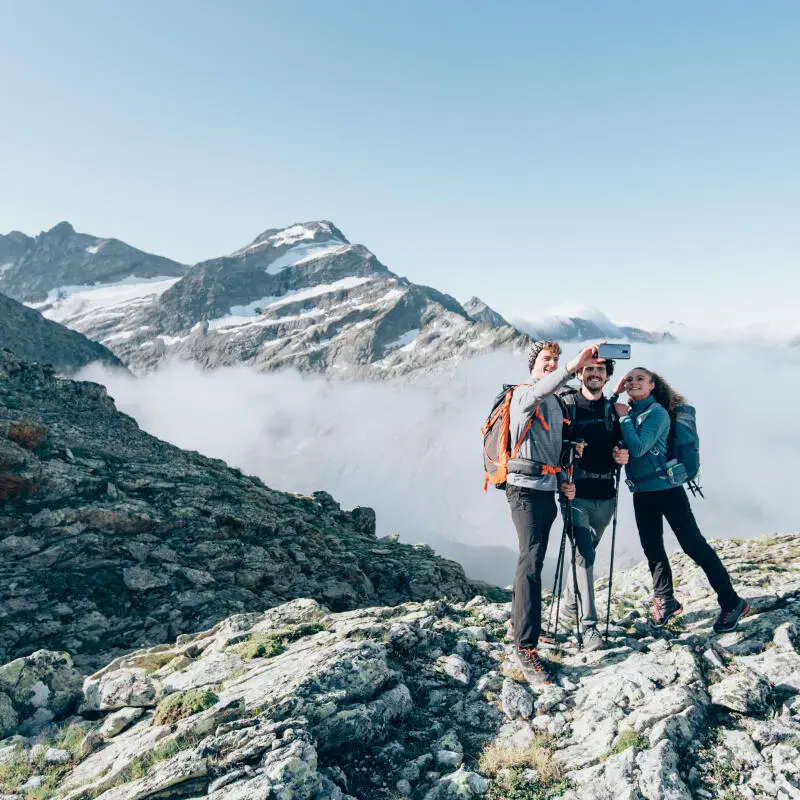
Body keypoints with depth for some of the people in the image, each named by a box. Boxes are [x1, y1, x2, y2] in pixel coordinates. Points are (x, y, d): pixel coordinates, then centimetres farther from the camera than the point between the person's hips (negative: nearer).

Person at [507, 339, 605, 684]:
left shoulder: (556, 404, 20)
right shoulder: (523, 394, -6)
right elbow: (540, 390, -32)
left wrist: (562, 481, 10)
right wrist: (574, 366, -46)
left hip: (547, 489, 8)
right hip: (525, 487, -8)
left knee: (533, 559, 14)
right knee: (531, 560, -16)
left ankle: (522, 623, 28)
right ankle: (526, 647, -15)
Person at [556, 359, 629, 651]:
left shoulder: (613, 410, 12)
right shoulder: (564, 404, -3)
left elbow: (618, 449, 18)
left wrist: (620, 457, -4)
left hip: (604, 496, 5)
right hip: (575, 494, -4)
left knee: (584, 553, 15)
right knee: (584, 554, -11)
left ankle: (570, 606, 34)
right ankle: (589, 625, -4)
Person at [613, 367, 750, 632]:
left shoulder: (657, 412, -14)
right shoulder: (629, 412, 10)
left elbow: (638, 448, -23)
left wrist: (624, 417, -13)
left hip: (666, 488, -7)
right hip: (641, 492, 7)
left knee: (693, 545, -4)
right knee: (651, 547, 14)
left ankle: (732, 602, 8)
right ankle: (665, 600, 30)